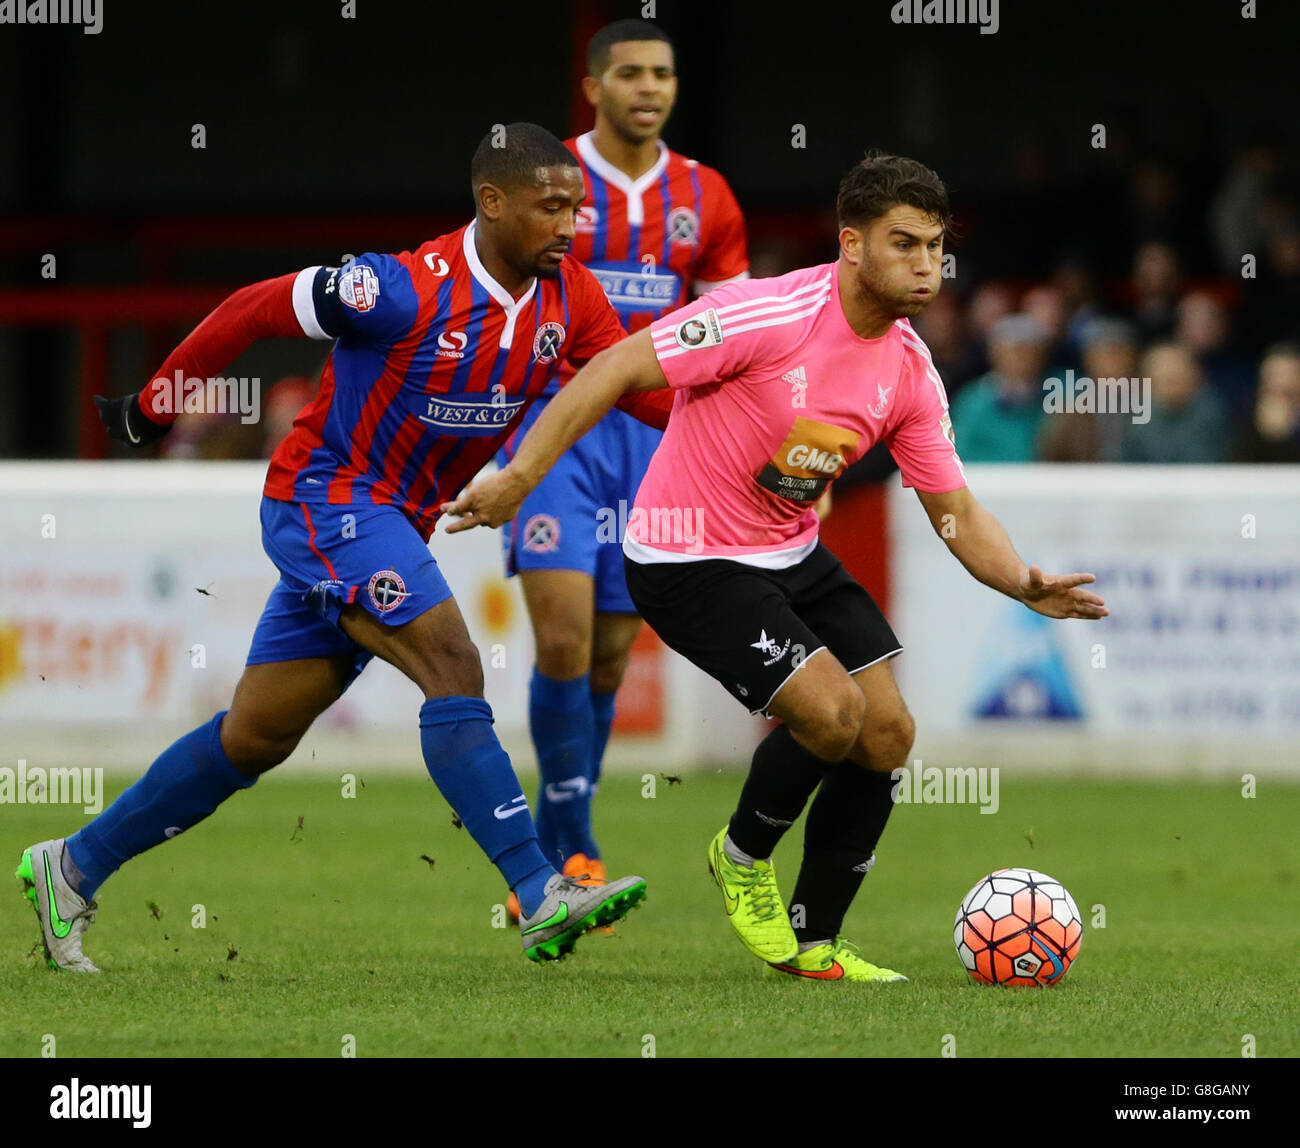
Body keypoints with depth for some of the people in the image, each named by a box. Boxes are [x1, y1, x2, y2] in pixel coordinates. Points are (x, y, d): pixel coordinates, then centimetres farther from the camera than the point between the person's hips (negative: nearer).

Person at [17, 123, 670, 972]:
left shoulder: (569, 297, -3)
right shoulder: (408, 290, -22)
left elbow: (647, 389, -2)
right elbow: (254, 310, -12)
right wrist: (155, 405, -2)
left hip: (393, 527, 8)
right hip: (324, 495, -8)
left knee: (257, 738, 11)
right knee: (453, 668, -23)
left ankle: (73, 868, 23)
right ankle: (542, 898, -28)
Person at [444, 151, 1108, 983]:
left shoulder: (910, 371, -3)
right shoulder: (773, 315, -25)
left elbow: (958, 514, 3)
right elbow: (616, 370, -21)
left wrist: (1025, 585, -17)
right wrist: (520, 475, -25)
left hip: (792, 555, 8)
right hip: (689, 562, -8)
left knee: (887, 734, 0)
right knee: (832, 711, -21)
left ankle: (813, 945, 15)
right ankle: (744, 856, 9)